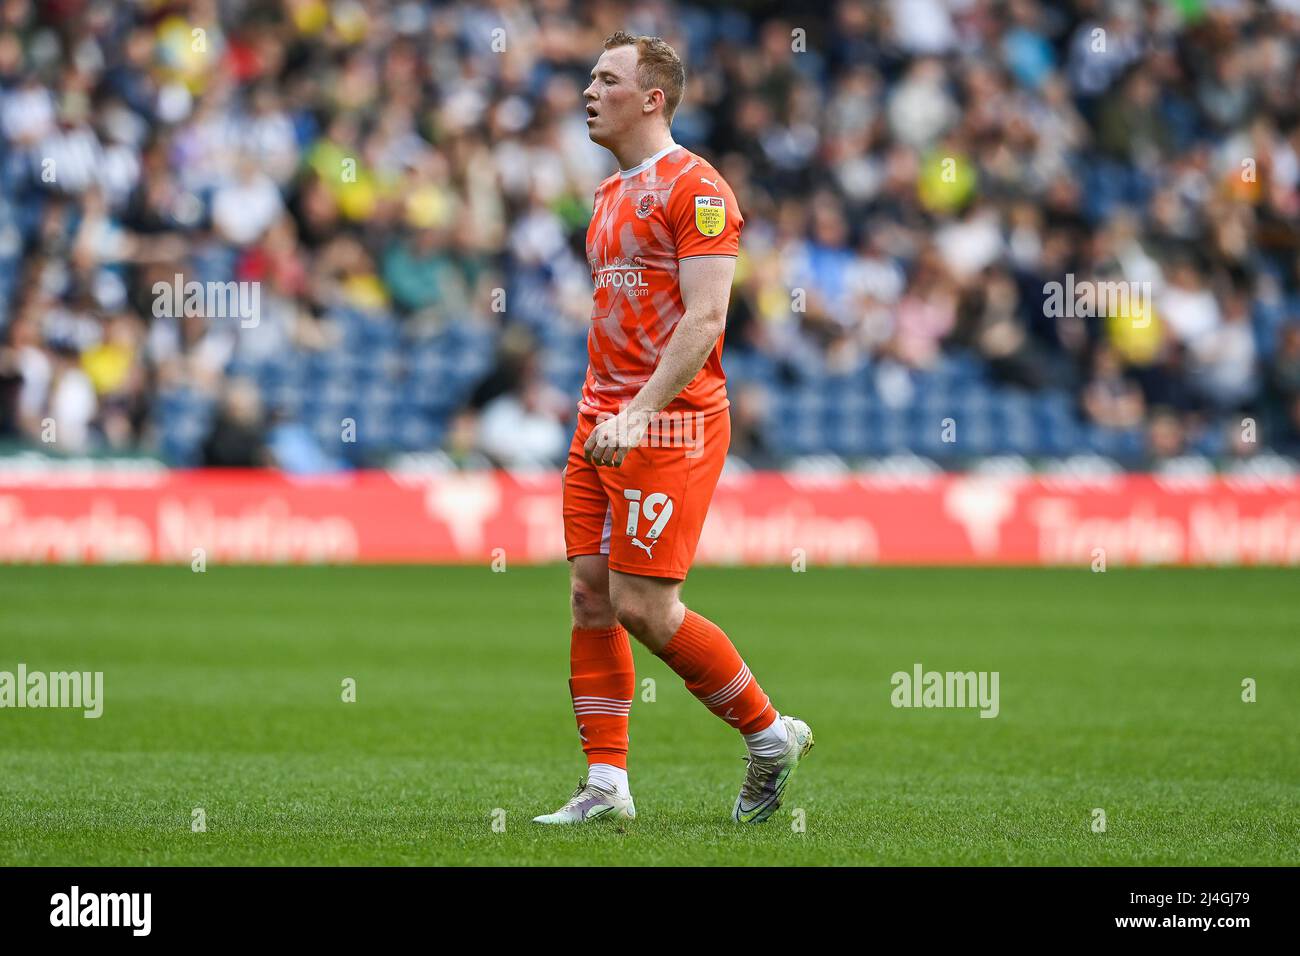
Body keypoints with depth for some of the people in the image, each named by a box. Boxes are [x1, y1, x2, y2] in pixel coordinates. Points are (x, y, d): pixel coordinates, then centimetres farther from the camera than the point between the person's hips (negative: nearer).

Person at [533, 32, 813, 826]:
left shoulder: (695, 189, -11)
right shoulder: (612, 195, 18)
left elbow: (704, 320, -18)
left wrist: (638, 414, -25)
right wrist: (602, 411, 18)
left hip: (671, 425, -9)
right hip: (603, 423, 9)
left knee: (643, 606, -10)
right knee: (589, 595, 3)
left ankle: (771, 733, 7)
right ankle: (606, 786, 5)